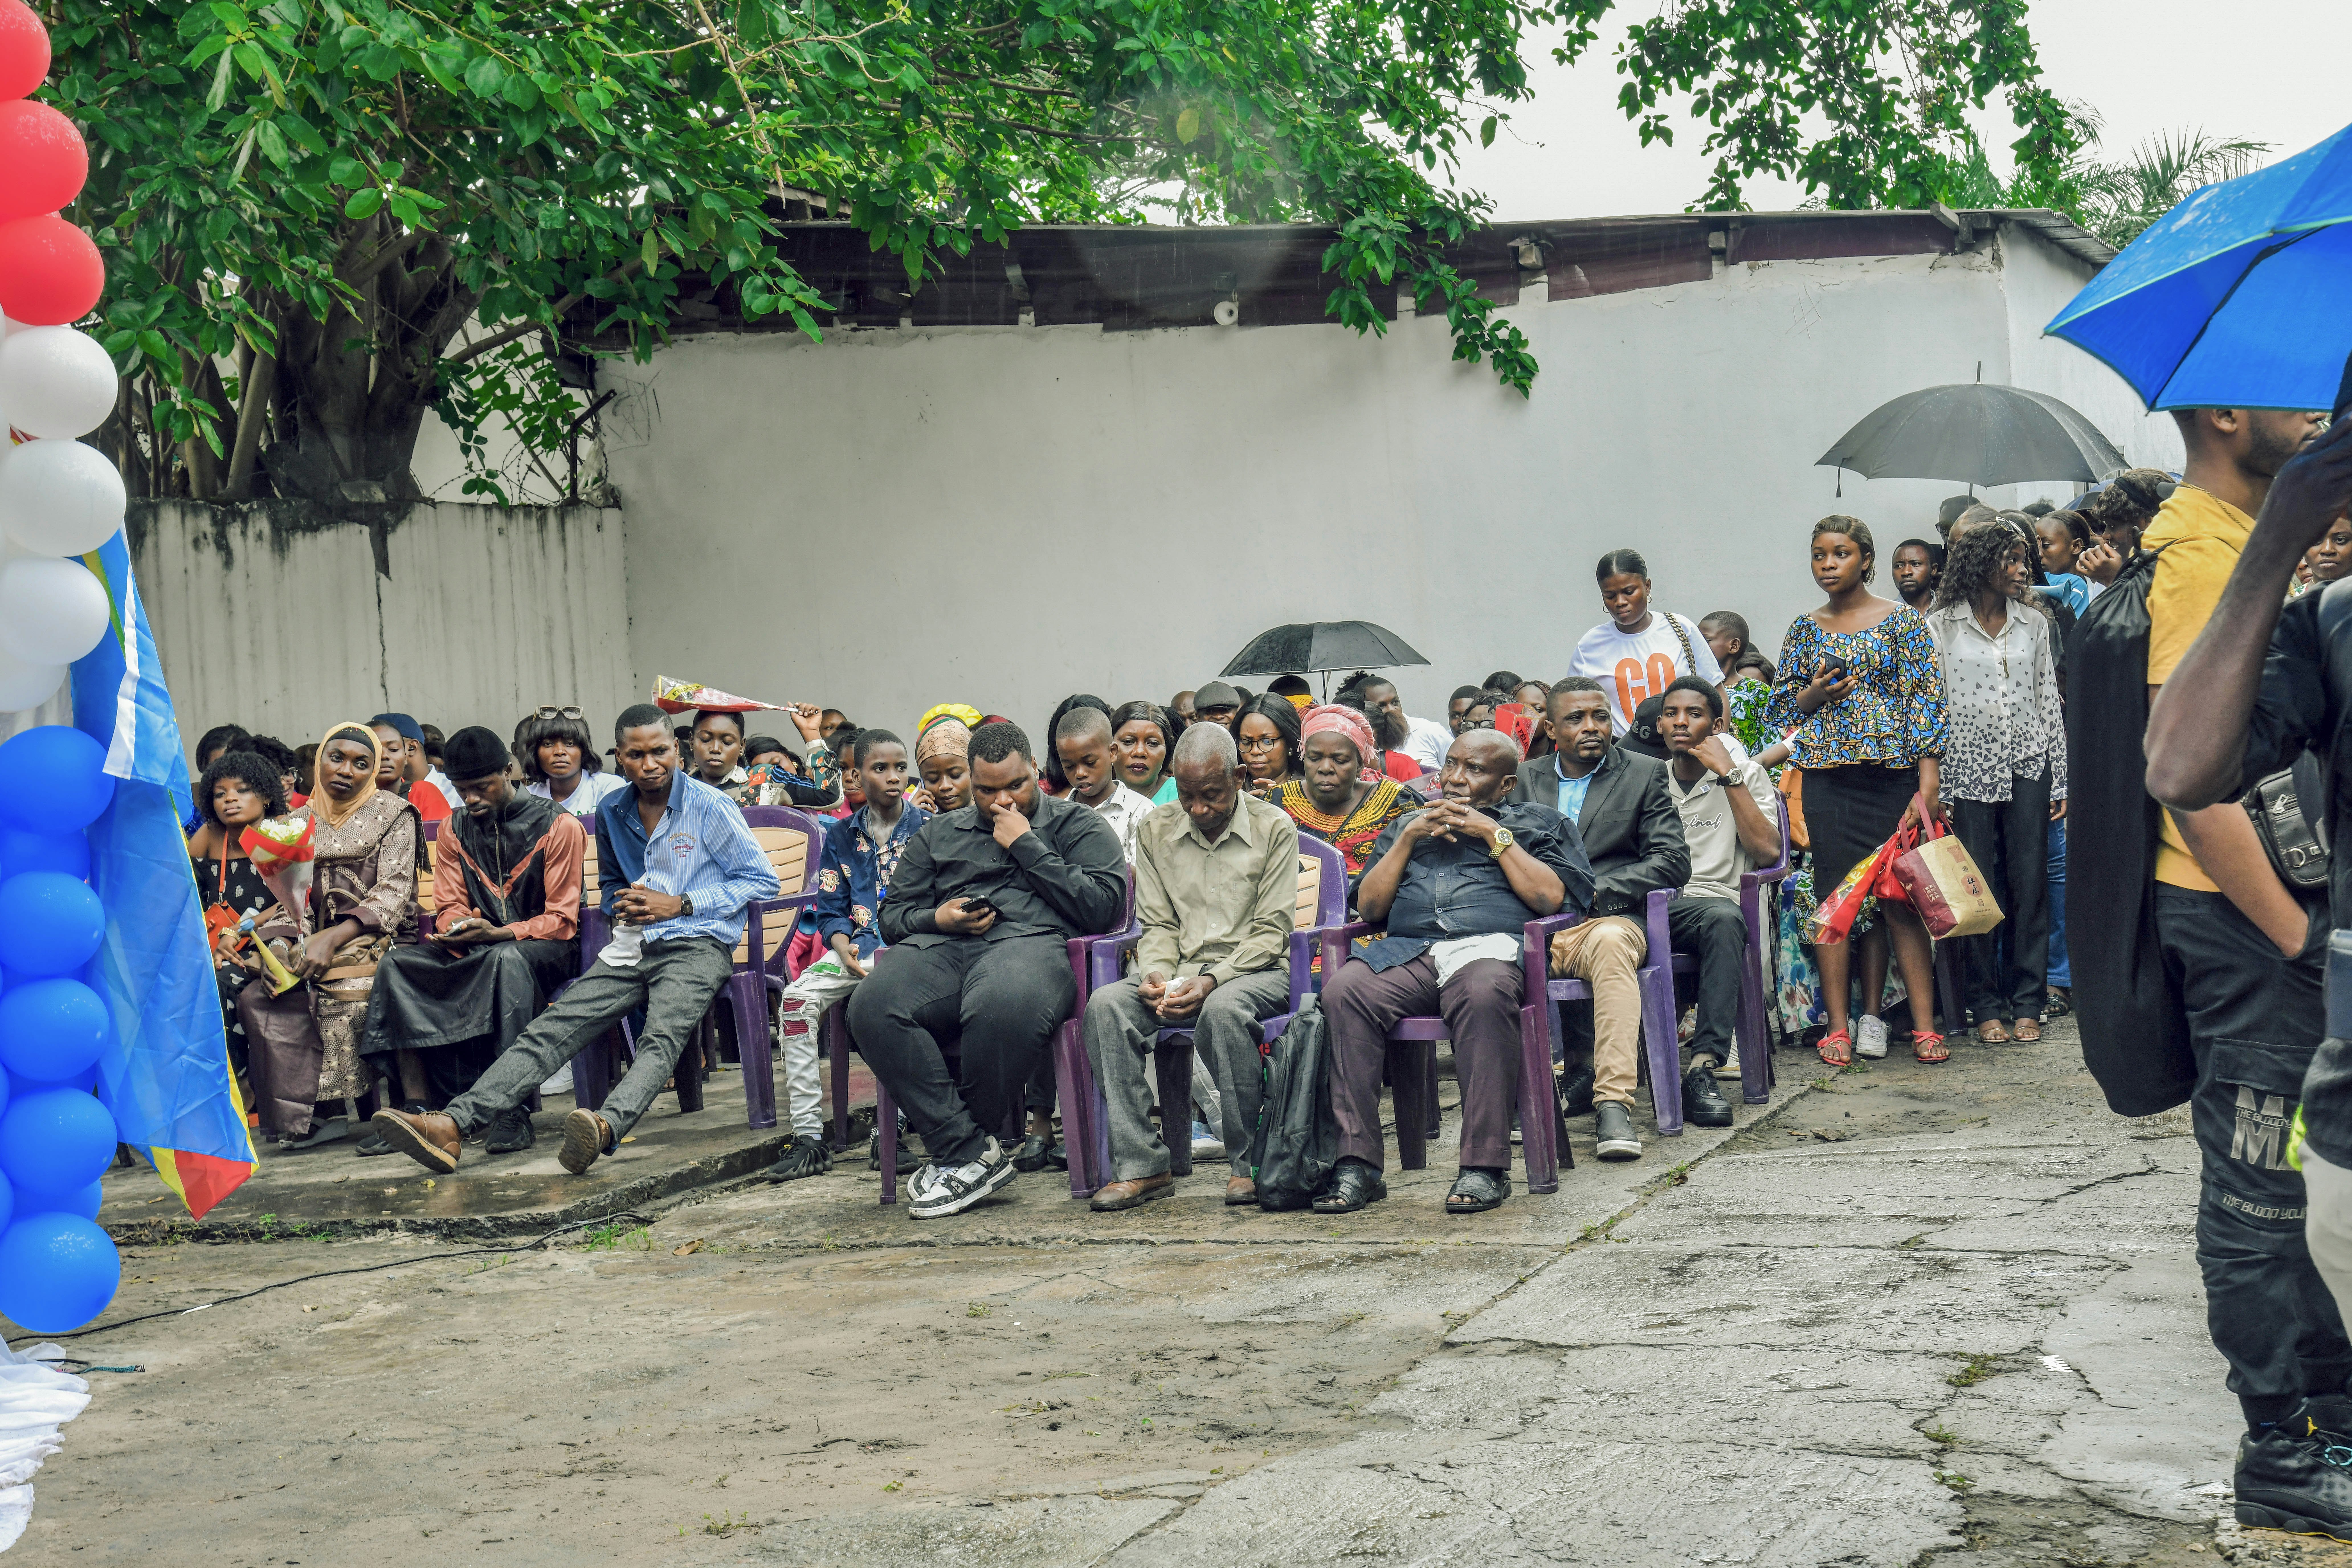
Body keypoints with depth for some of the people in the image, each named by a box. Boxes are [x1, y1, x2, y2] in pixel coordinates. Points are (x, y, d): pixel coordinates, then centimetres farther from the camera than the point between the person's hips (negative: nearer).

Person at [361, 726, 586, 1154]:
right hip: (477, 950, 6)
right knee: (397, 964, -21)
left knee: (506, 959, -41)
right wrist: (457, 930, -14)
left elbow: (561, 920, -8)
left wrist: (499, 934, -23)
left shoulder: (559, 826, -5)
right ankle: (417, 1105, -28)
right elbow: (449, 908, 12)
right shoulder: (455, 830, 12)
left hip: (546, 947, -5)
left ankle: (514, 1113, -44)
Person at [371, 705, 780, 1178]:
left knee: (661, 1037, -35)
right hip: (631, 946, 6)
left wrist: (679, 905, -7)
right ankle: (453, 1125, -30)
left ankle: (606, 1127, -63)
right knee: (552, 1029, -15)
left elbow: (763, 880, 0)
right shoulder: (612, 813, 17)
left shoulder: (710, 807, -1)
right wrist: (622, 907, 10)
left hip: (697, 947, -5)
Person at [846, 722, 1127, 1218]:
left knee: (1003, 1007, -42)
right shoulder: (939, 834, 31)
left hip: (1033, 939, -3)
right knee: (872, 1008, -31)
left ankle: (954, 1151, -19)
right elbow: (893, 915, 26)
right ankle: (972, 1153, -26)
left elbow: (1102, 907, 3)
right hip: (942, 946, 4)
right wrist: (937, 919, 3)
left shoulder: (1079, 826, 19)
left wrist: (1027, 847, 3)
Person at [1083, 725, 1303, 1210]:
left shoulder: (1273, 829, -1)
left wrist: (1211, 981, -20)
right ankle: (1141, 1165, -25)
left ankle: (1250, 1164, -24)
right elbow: (1157, 925, 12)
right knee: (1106, 1004, -26)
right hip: (1181, 970, 4)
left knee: (1223, 1009, -39)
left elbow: (1271, 932, -5)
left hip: (1256, 970, -4)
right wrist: (1157, 976, -11)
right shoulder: (1156, 829, 11)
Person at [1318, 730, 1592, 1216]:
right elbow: (1369, 906, 22)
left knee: (1484, 993, -41)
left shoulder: (1540, 823, 25)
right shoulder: (1408, 824, 34)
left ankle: (1485, 1166, -38)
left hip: (1490, 946, -3)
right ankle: (1357, 1164, -32)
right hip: (1407, 952, 3)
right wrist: (1408, 838, 12)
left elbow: (1551, 898, 5)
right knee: (1344, 989, -32)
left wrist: (1493, 835, 5)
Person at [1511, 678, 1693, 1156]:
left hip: (1609, 919, -2)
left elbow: (1673, 861, 2)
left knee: (1610, 944, -40)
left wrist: (1593, 892, -9)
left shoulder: (1645, 774, 13)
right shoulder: (1524, 781, 21)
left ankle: (1613, 1102, -45)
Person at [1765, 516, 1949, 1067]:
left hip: (1893, 774, -2)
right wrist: (1812, 696, -6)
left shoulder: (1902, 621, 2)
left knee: (1902, 899, -4)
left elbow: (1926, 702, -2)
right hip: (1828, 780, 3)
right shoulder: (1805, 629, 11)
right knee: (1835, 899, 1)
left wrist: (1929, 783, -9)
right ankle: (1839, 1027, 6)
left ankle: (1925, 1027, 0)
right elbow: (1779, 711, 16)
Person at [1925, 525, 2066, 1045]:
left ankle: (2027, 1002, 8)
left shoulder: (2034, 623, 10)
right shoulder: (1941, 626, 1)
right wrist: (1935, 786, -5)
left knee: (2029, 884, 1)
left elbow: (2048, 700, 11)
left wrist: (2059, 779, 8)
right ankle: (1988, 1006, 9)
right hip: (1970, 768, -2)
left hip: (2027, 767, 2)